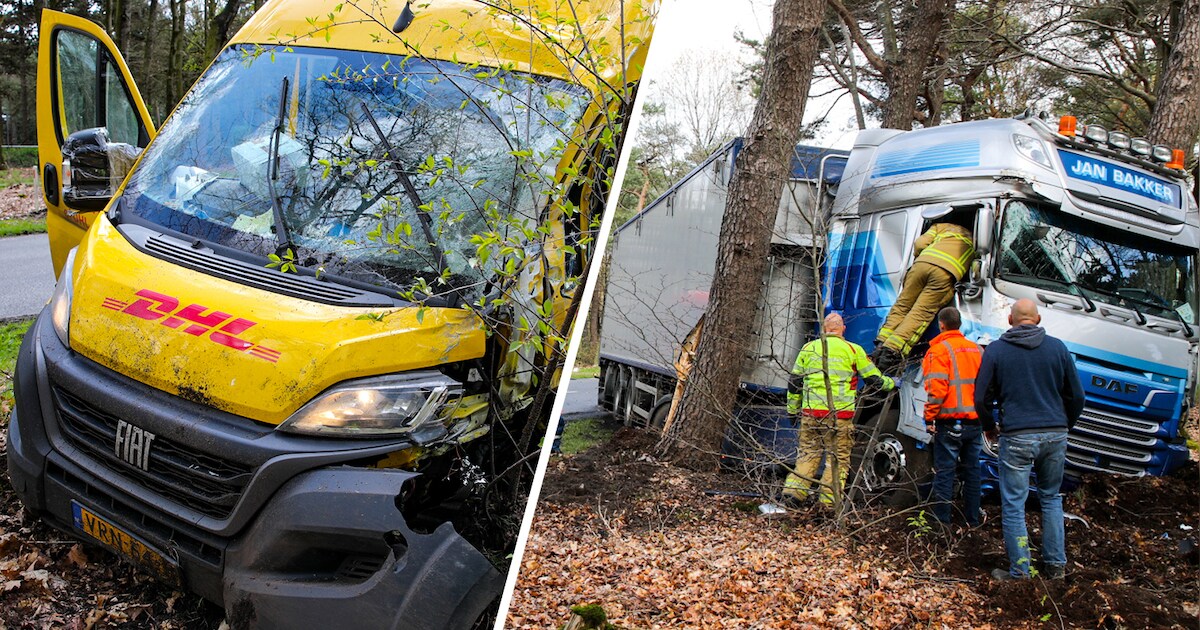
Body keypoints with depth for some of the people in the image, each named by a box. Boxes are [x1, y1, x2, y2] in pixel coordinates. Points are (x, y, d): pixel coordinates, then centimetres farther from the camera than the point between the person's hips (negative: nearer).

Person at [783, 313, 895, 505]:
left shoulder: (808, 348, 10)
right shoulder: (853, 350, 2)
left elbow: (794, 382, 13)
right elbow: (874, 379, 11)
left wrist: (793, 409, 24)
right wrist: (891, 384, 30)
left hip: (810, 412, 3)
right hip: (839, 414, -3)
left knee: (808, 452, 14)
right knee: (838, 457, 5)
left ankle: (793, 488, 3)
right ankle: (829, 500, 4)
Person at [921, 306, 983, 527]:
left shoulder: (940, 350, -10)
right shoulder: (977, 349, 10)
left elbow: (937, 388, -18)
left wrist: (929, 417, -10)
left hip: (950, 422, -6)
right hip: (975, 421, 6)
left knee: (944, 471, 1)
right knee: (972, 471, 14)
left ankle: (941, 520, 3)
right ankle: (972, 520, 23)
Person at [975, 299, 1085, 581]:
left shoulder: (996, 350, -2)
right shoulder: (1057, 348, 4)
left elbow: (982, 398, 0)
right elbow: (1076, 396, 9)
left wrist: (989, 428, 17)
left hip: (1016, 437, -3)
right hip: (1055, 435, 4)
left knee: (1014, 506, 4)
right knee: (1051, 498, 19)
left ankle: (1020, 572, 7)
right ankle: (1056, 565, 22)